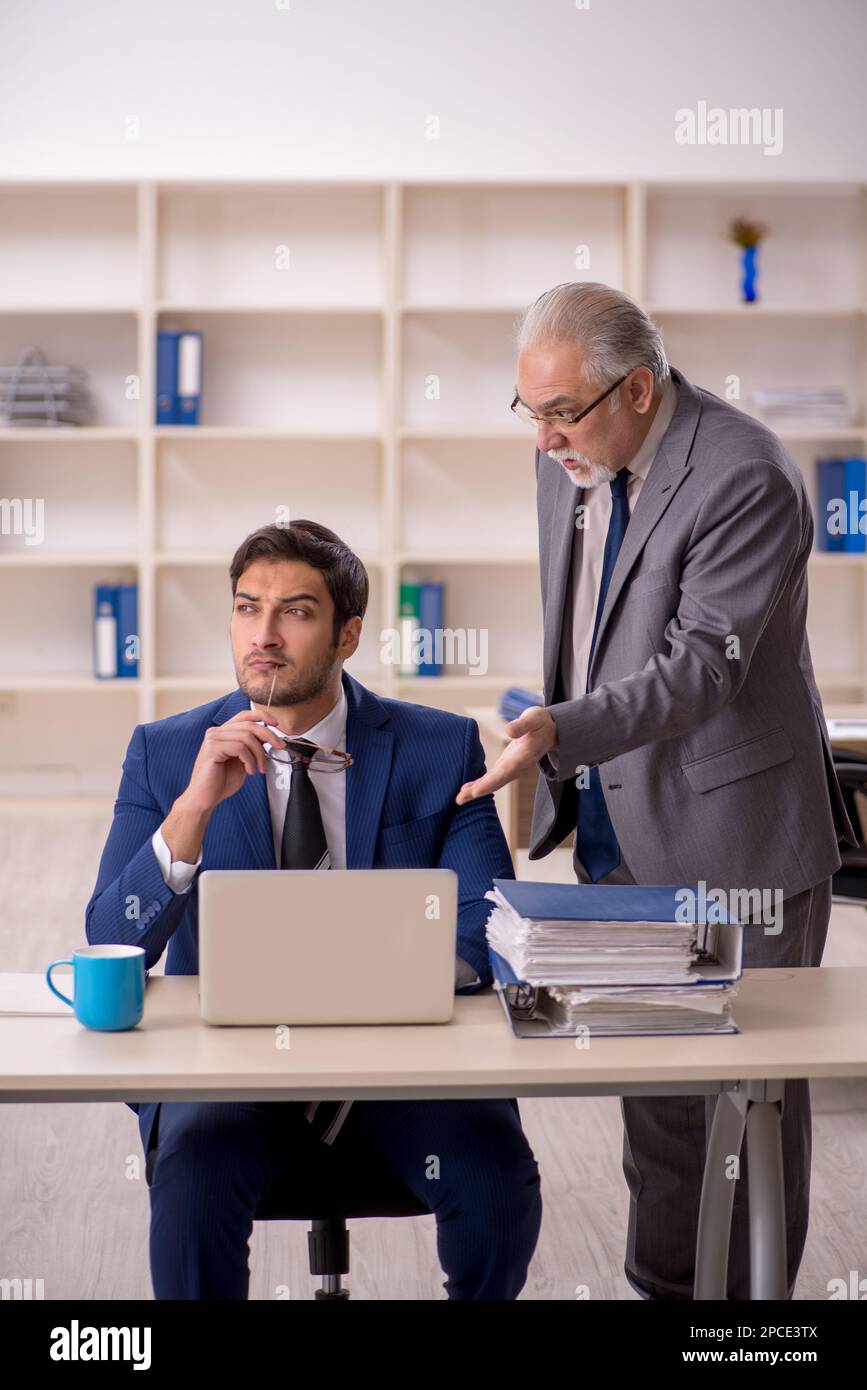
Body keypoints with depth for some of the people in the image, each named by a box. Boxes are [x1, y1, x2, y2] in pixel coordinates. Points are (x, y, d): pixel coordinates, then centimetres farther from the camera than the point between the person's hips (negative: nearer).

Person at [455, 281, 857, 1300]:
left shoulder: (745, 479, -21)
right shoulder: (568, 458, 4)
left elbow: (701, 664, -25)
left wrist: (562, 731, -37)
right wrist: (560, 763, 19)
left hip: (728, 841, -7)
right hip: (619, 842, 8)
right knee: (651, 1084, 17)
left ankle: (747, 1299, 18)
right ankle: (659, 1286, 31)